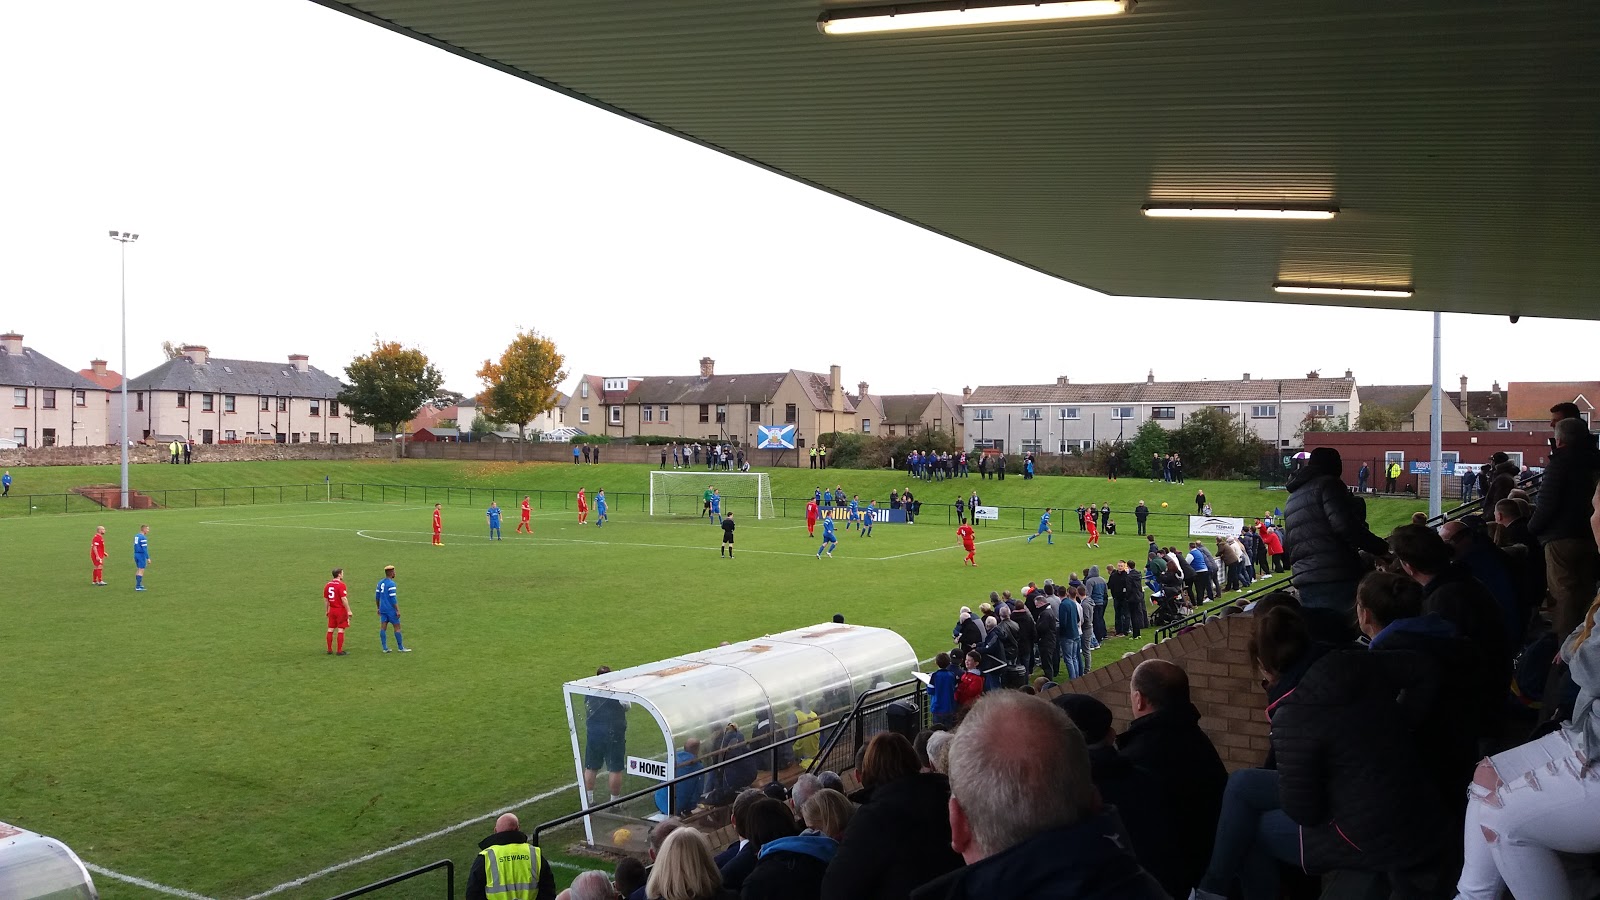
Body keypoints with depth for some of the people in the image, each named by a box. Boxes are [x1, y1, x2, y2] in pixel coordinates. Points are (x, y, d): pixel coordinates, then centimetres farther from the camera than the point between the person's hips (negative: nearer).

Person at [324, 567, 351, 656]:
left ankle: (329, 650, 16)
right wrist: (349, 611, -13)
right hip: (341, 610, -6)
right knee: (341, 630, -1)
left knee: (330, 630, 11)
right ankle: (340, 651, 0)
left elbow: (325, 599, 12)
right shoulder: (341, 585, -14)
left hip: (331, 610, 6)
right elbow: (344, 599, -19)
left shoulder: (327, 585, 7)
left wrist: (327, 610, 22)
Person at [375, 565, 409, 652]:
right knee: (397, 627, 1)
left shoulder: (380, 582, 9)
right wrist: (397, 610, -15)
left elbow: (377, 596, 14)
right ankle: (400, 647, 5)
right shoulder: (391, 584, -15)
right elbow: (393, 598, -19)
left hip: (383, 609, 8)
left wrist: (378, 608, 23)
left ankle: (384, 648, 5)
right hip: (391, 609, -8)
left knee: (383, 628, 5)